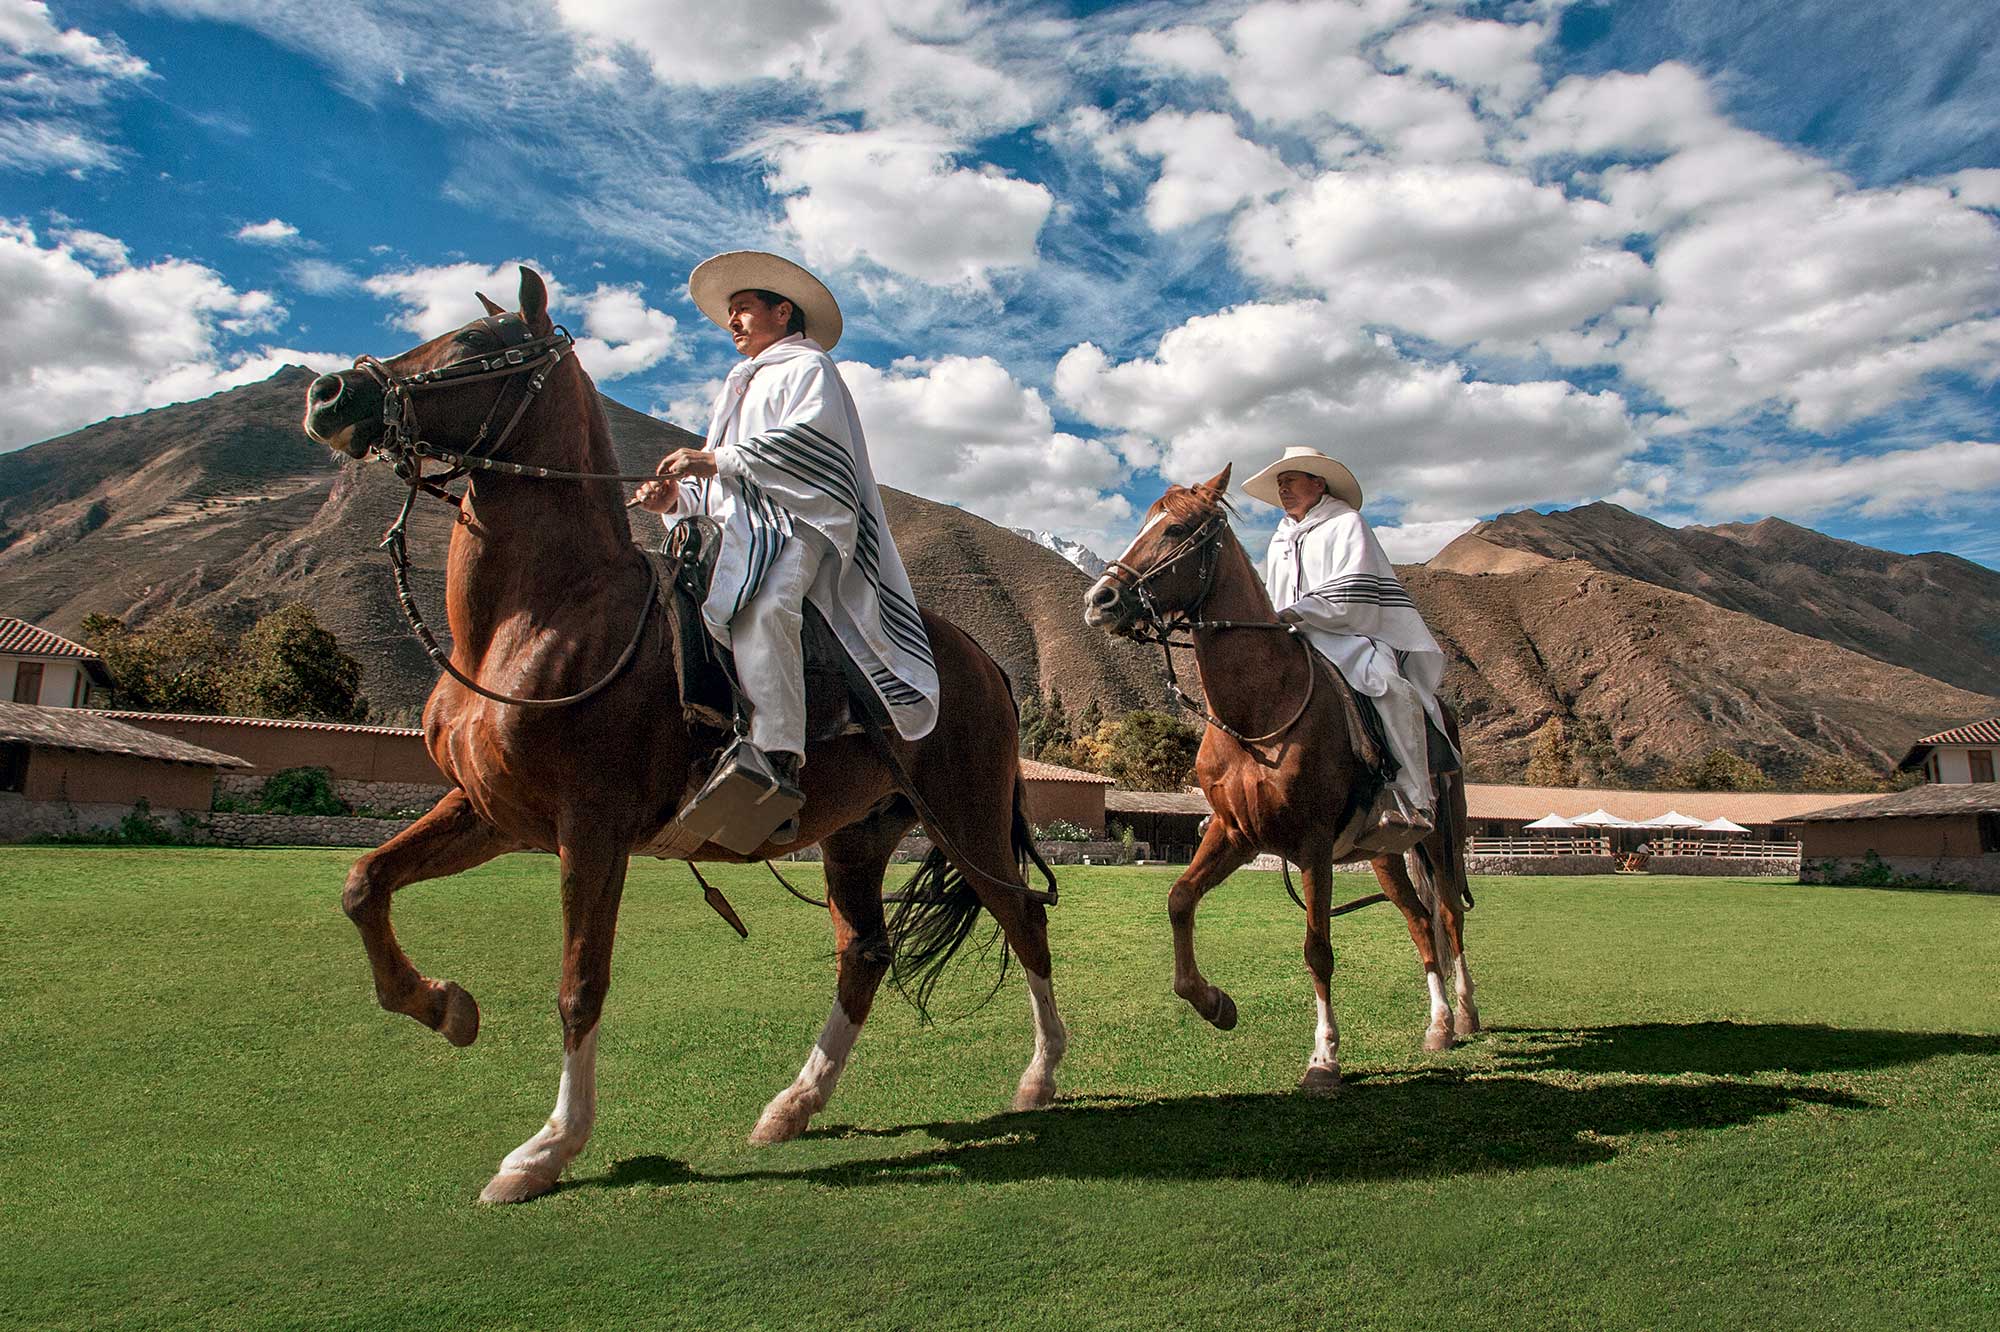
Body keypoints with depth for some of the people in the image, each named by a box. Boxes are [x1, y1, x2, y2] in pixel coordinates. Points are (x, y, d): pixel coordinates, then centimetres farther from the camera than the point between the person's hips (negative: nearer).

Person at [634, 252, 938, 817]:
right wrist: (677, 497, 11)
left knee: (762, 606, -36)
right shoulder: (738, 388, 37)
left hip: (795, 522, -10)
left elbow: (808, 440, -10)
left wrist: (716, 460, -14)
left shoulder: (808, 365, 11)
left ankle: (778, 757, -47)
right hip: (735, 530, 10)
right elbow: (716, 484, 34)